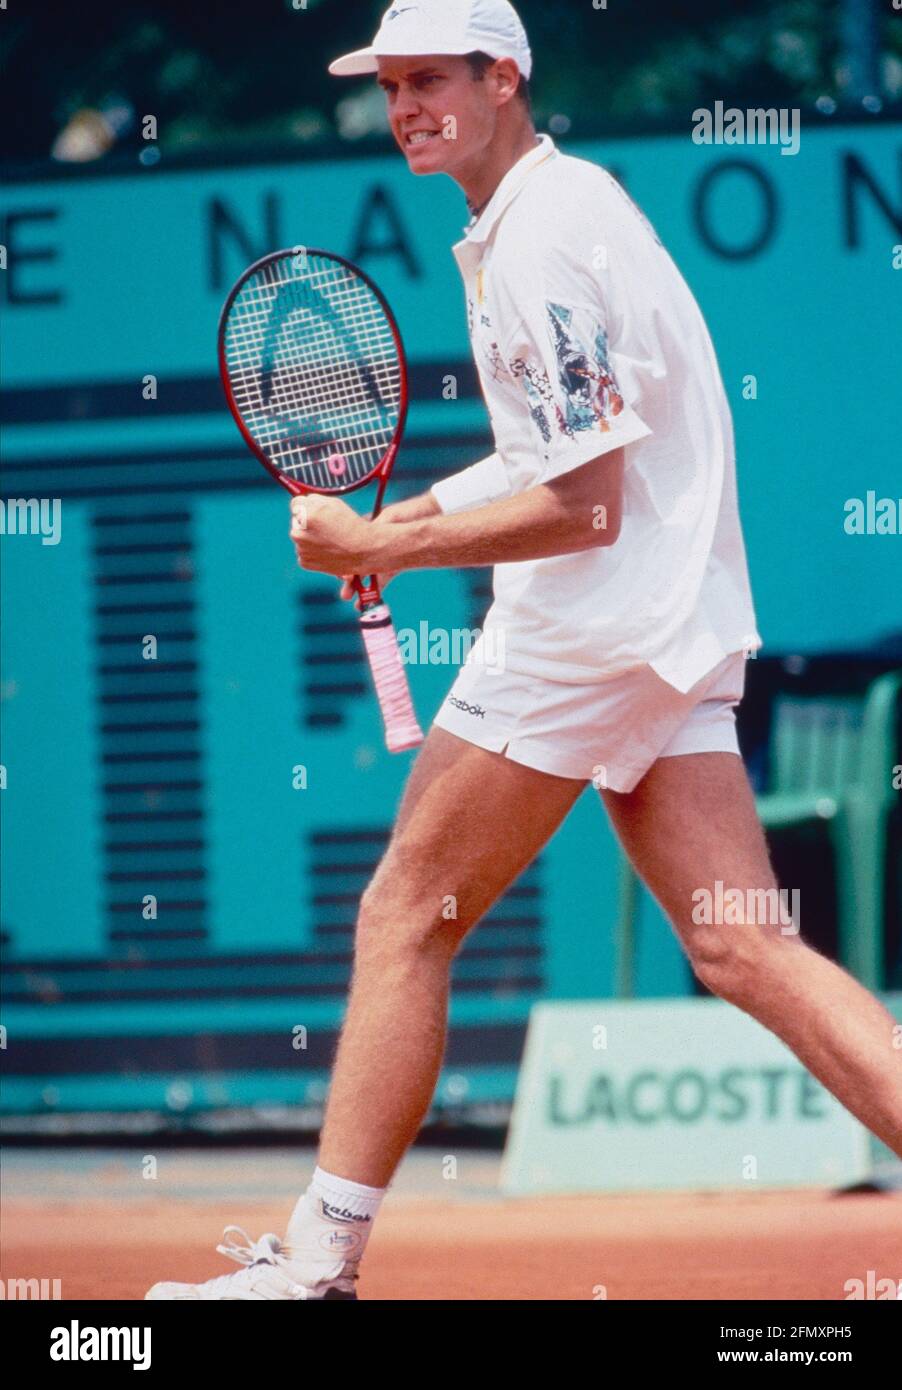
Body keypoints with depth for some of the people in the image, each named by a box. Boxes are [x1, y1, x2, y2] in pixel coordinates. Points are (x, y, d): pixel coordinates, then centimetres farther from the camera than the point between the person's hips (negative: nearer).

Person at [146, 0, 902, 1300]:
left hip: (582, 636, -9)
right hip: (672, 633, 9)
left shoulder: (540, 244, -16)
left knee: (405, 919, 1)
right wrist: (438, 507, 15)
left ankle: (319, 1258, 6)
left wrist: (379, 546, -13)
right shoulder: (565, 199, 15)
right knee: (744, 953, 2)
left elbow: (584, 510, -20)